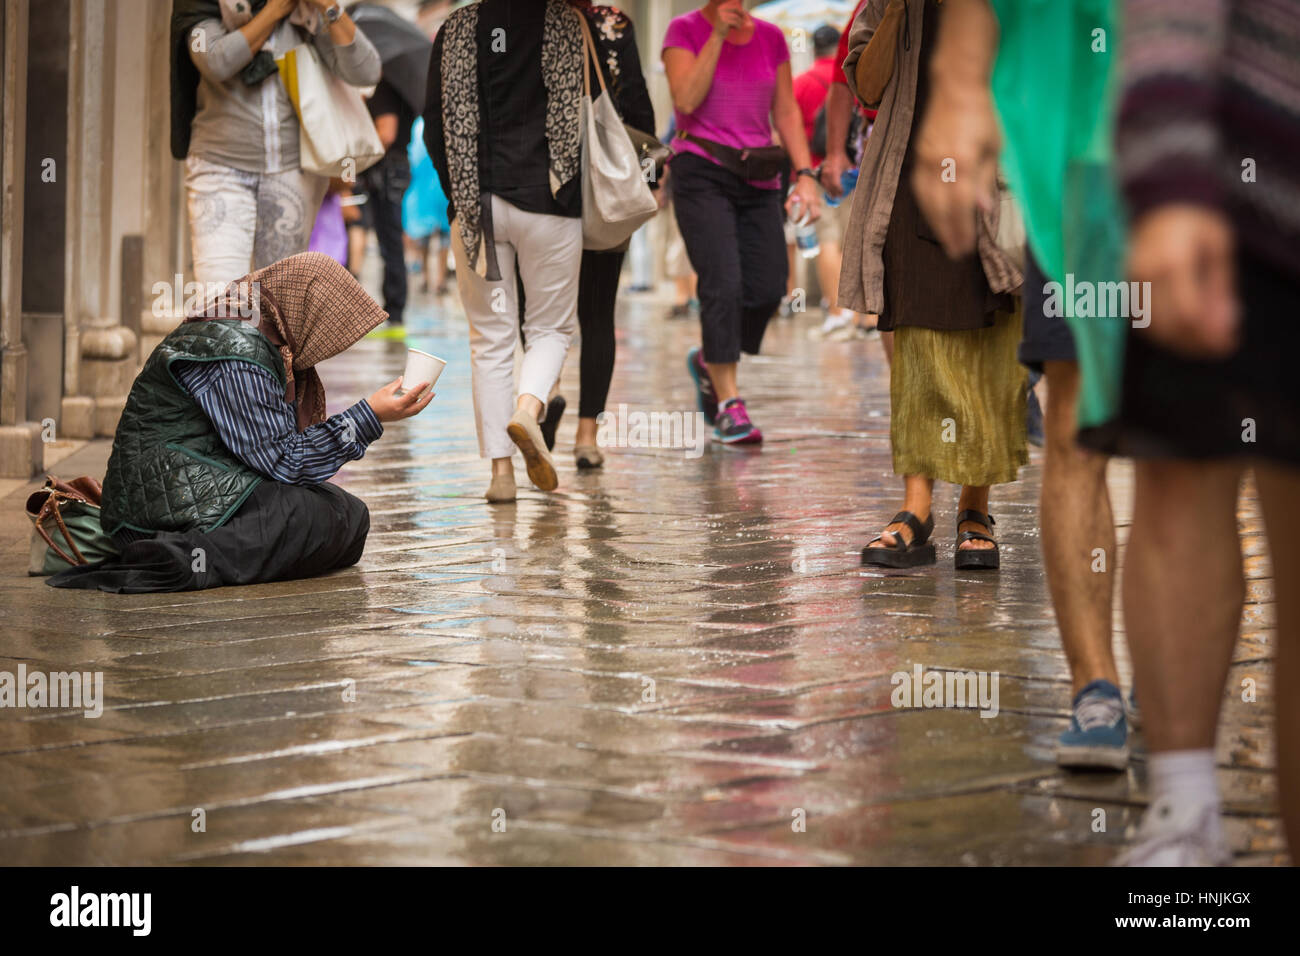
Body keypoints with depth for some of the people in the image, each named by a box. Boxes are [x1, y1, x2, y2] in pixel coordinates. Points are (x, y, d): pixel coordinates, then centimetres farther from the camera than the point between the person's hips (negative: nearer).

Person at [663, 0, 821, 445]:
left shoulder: (770, 38, 9)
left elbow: (786, 112, 10)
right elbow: (686, 99, -15)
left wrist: (805, 175, 0)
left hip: (757, 179, 4)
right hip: (702, 174, -4)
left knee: (766, 290, -1)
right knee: (722, 284, -16)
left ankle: (709, 360, 27)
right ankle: (728, 405, -12)